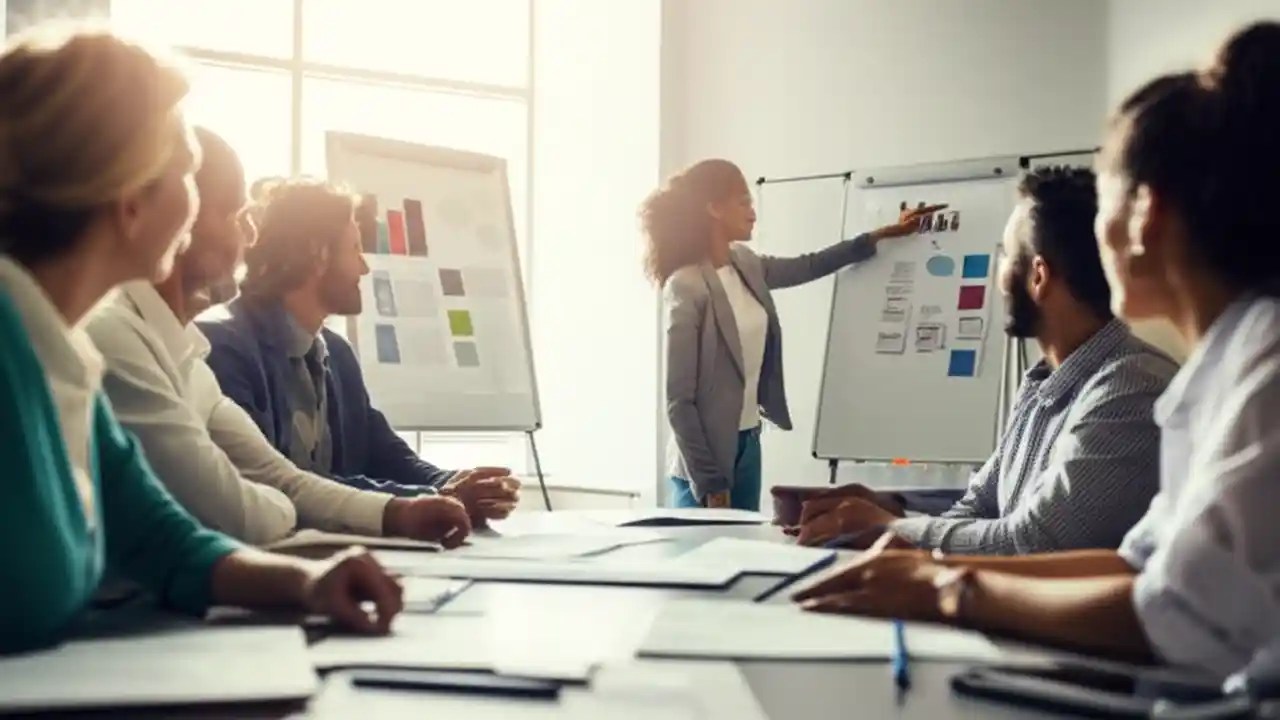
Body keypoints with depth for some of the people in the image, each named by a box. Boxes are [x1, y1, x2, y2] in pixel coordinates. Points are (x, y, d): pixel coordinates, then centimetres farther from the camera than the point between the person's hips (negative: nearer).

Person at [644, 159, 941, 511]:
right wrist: (708, 483, -17)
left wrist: (882, 235, 25)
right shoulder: (687, 286, -18)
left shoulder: (745, 265, 5)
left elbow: (807, 267, 26)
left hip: (747, 444, 8)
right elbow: (678, 400, -18)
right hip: (707, 456, -8)